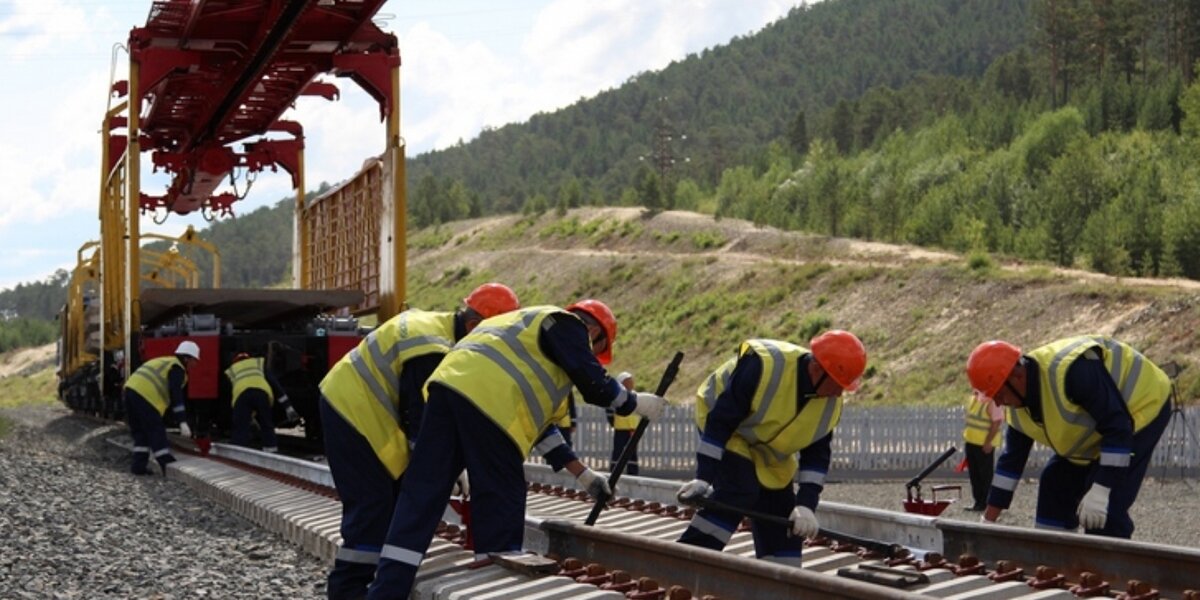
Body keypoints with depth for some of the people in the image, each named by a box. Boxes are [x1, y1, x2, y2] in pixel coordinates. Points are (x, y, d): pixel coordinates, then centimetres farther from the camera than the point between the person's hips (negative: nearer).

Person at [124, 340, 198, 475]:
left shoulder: (165, 362, 28)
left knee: (140, 431, 16)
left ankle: (139, 466, 15)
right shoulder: (177, 368, -1)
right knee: (156, 432, -5)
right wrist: (182, 423, -19)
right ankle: (168, 466, -6)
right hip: (145, 397, -9)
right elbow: (176, 395, -13)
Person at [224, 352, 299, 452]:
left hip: (241, 393, -1)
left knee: (240, 429, 4)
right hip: (262, 392, 1)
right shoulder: (260, 363, 38)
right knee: (267, 427, 16)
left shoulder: (231, 370, 39)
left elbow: (230, 395, 37)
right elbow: (275, 384, 26)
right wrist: (288, 407, 23)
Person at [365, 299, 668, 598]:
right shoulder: (567, 325, 12)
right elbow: (594, 385, -1)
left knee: (421, 497, 5)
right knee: (499, 505, 1)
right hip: (487, 399, -9)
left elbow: (536, 418, 38)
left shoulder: (533, 329, 39)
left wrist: (581, 472, 37)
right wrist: (635, 402, 18)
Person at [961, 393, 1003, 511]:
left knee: (985, 474, -1)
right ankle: (978, 501, 20)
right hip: (970, 441, 9)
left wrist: (988, 442, -21)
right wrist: (965, 436, 18)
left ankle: (984, 503, 5)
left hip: (984, 444, -9)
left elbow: (996, 423, -19)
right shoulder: (973, 398, 11)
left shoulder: (993, 402, -16)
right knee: (973, 473, 12)